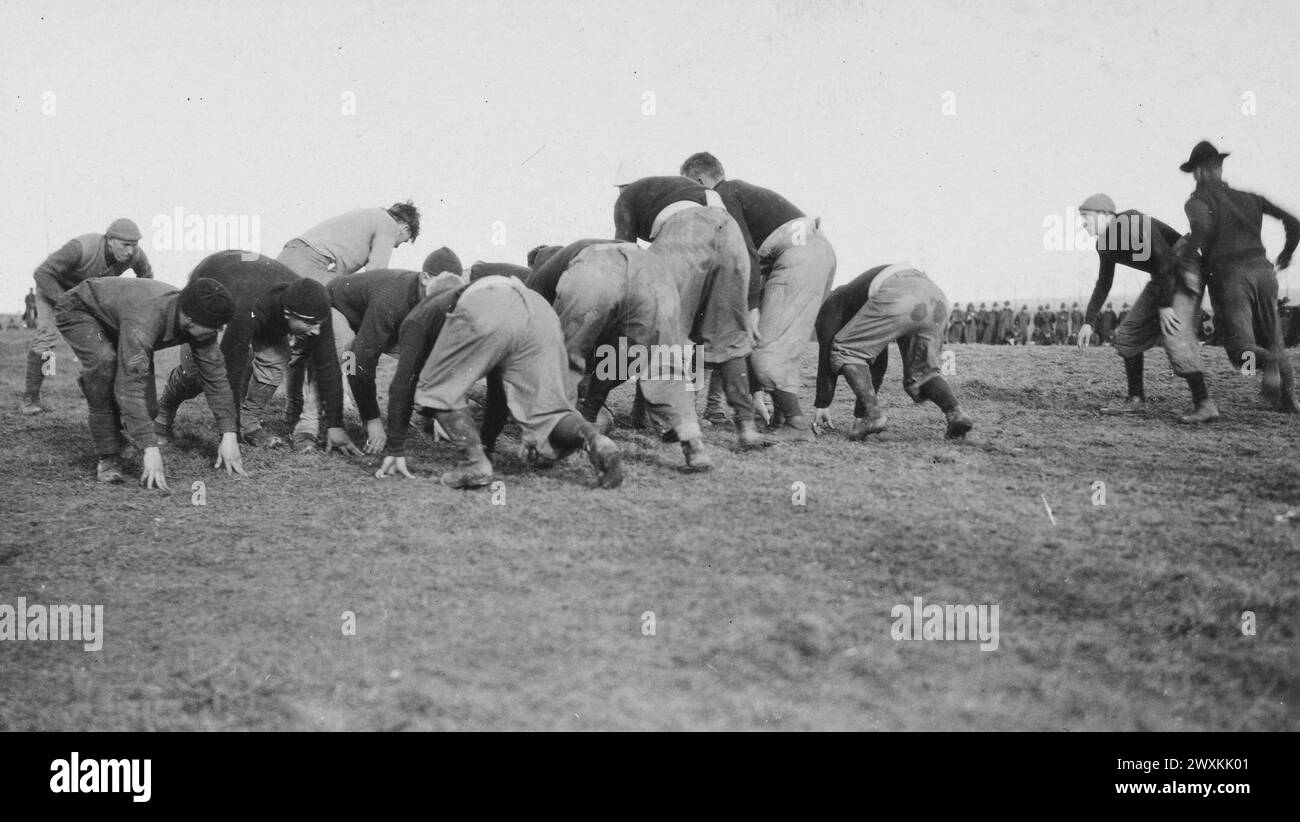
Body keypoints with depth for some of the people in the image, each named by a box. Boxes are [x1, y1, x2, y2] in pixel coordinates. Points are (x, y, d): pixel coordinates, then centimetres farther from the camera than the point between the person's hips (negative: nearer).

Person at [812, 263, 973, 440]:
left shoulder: (831, 305, 28)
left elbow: (827, 351, 18)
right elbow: (879, 361, 46)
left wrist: (822, 404, 21)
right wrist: (859, 412, 46)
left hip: (899, 297, -7)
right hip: (936, 298, 7)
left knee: (845, 351, 12)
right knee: (920, 373, 23)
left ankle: (873, 414, -2)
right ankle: (955, 413, -3)